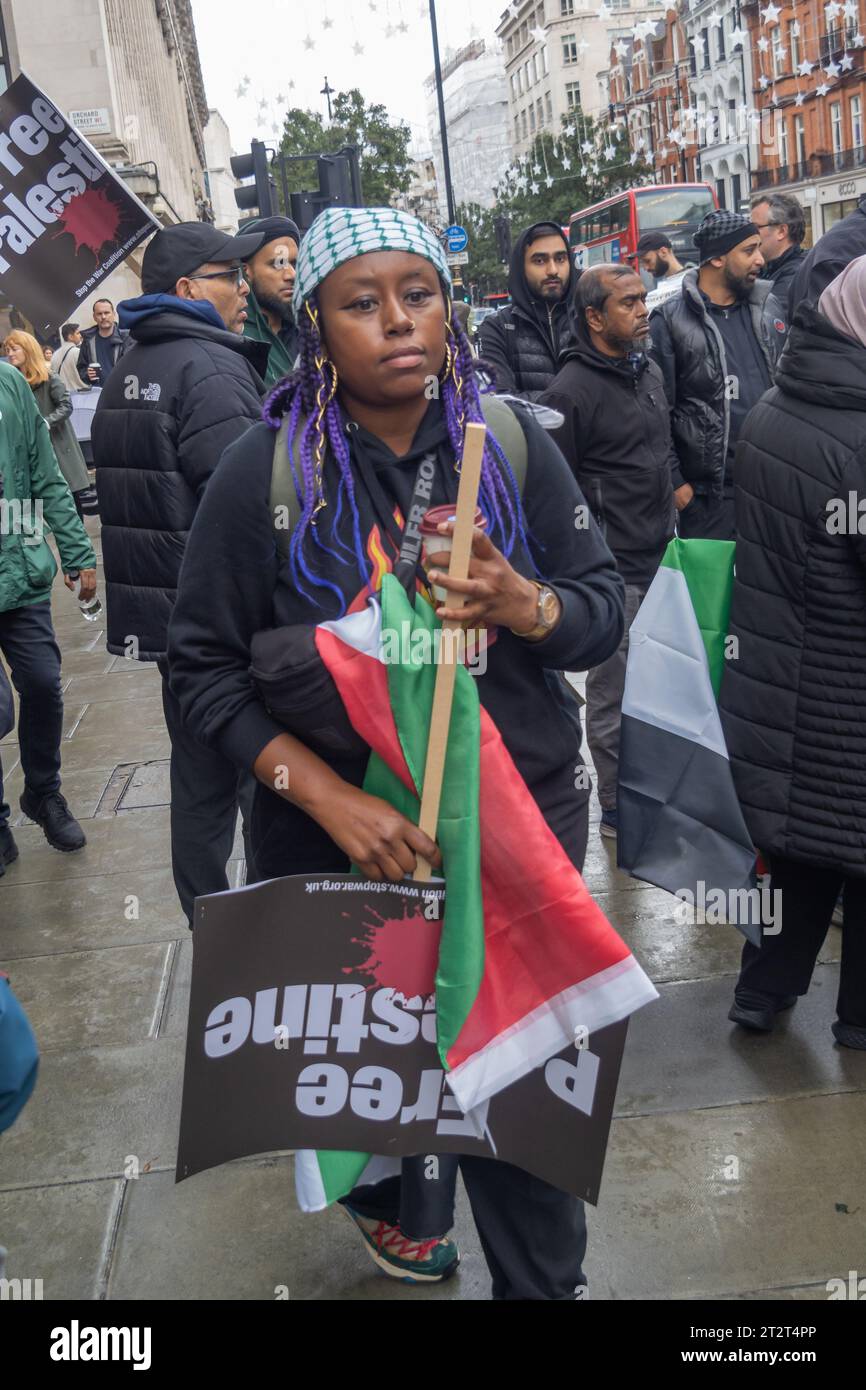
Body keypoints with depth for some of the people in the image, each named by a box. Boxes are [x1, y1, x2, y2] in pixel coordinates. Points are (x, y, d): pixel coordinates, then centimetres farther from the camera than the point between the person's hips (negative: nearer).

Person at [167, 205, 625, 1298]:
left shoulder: (511, 441, -3)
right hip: (342, 841, -1)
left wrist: (526, 606, -22)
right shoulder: (266, 470, -10)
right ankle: (391, 1198, 54)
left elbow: (605, 611, 1)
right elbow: (204, 666, -8)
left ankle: (542, 1283, 37)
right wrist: (329, 797, -19)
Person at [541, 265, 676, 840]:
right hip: (612, 570, -8)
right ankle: (618, 810, 16)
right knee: (614, 691, 2)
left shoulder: (649, 371, 12)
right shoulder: (573, 391, -14)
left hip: (659, 557, 8)